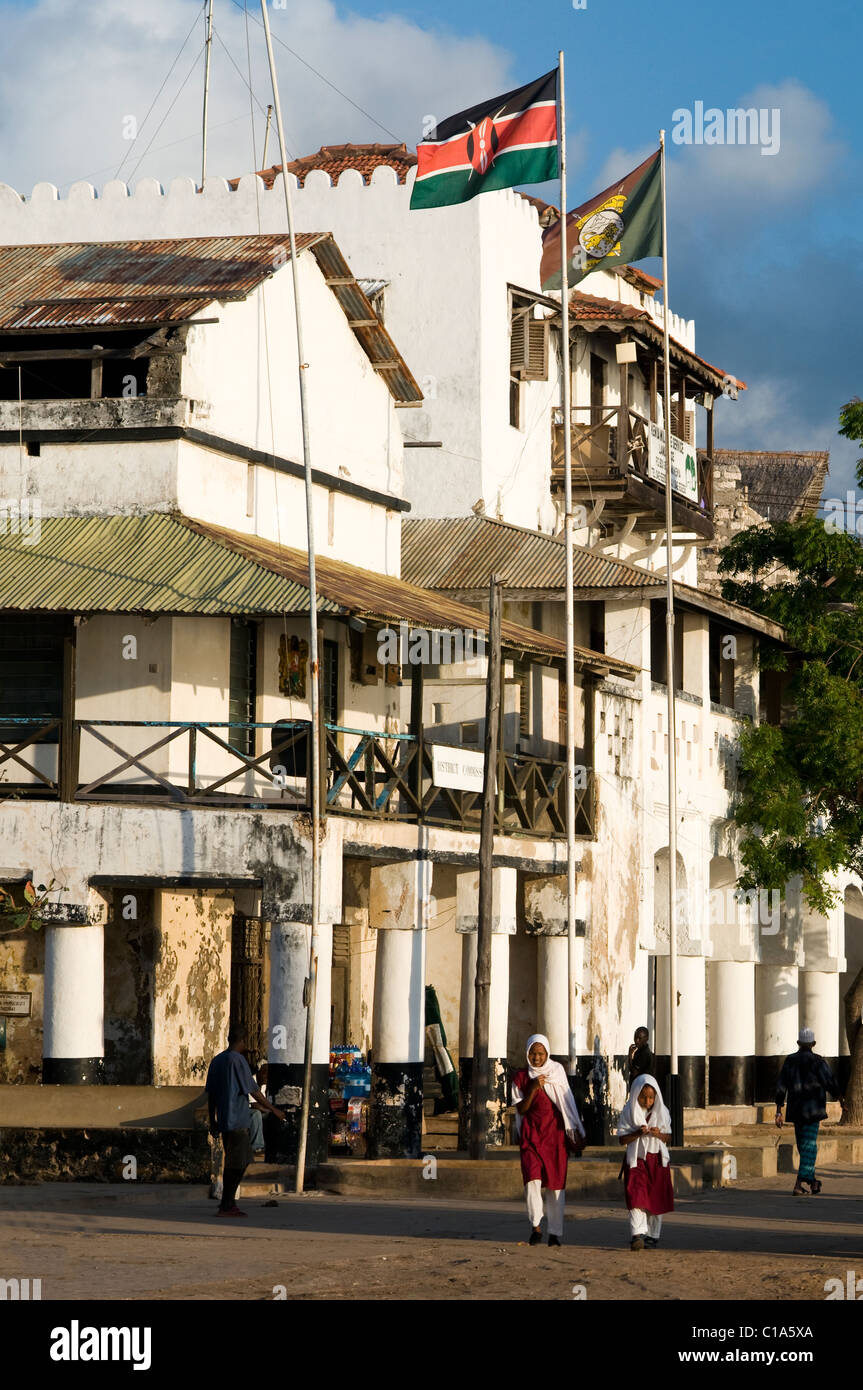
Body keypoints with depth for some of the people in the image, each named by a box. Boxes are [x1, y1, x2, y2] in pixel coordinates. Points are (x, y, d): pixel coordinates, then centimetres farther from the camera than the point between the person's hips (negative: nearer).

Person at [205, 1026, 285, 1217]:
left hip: (224, 1120, 8)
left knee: (243, 1159, 16)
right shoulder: (237, 1060, -11)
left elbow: (210, 1093, 15)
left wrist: (213, 1120, 21)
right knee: (235, 1164, -4)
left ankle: (229, 1203, 14)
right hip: (237, 1120, -8)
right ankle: (226, 1206, -4)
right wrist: (273, 1109, 0)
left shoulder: (216, 1061, 13)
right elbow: (253, 1091, -10)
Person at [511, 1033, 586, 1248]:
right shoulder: (521, 1077, 6)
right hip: (531, 1132, 0)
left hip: (555, 1132, 0)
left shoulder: (557, 1071, 7)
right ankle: (535, 1226, -12)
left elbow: (568, 1103, 10)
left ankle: (555, 1232, 4)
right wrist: (533, 1089, -13)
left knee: (556, 1182, -1)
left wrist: (576, 1133, 8)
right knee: (532, 1178, -17)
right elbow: (521, 1109, 1)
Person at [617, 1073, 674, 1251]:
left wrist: (659, 1135, -13)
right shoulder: (628, 1112, -2)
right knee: (637, 1197, -16)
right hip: (636, 1160, -3)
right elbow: (622, 1138, -3)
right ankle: (637, 1235, -21)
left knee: (656, 1200, 3)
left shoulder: (662, 1112, 5)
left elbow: (668, 1137, 9)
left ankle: (652, 1236, 13)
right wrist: (638, 1133, -19)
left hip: (657, 1160, 3)